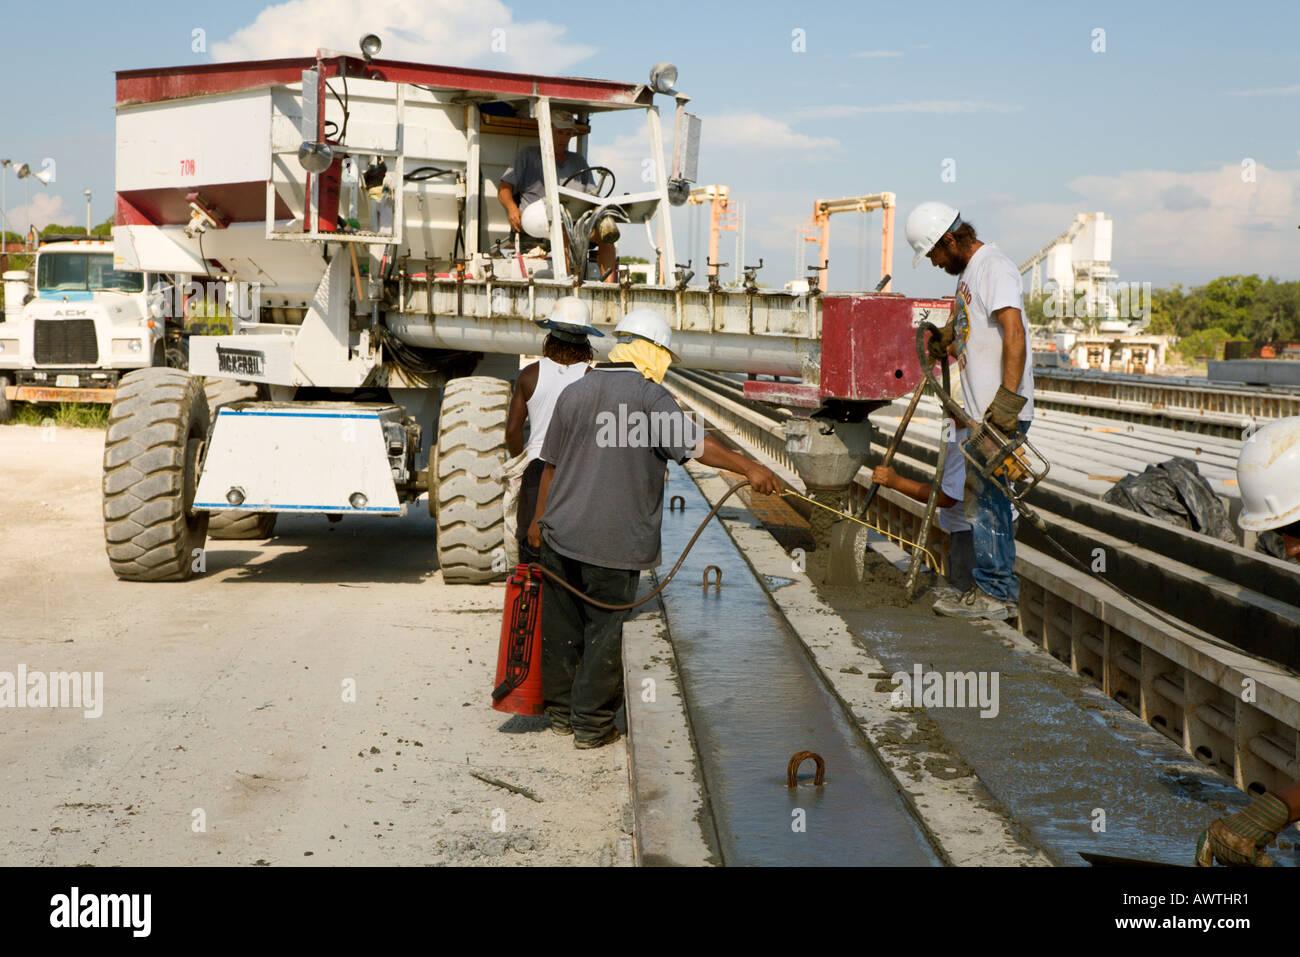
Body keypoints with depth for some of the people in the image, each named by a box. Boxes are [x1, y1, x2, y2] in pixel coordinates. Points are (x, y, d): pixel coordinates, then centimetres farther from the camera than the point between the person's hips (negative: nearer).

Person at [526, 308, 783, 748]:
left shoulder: (574, 392, 9)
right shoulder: (649, 397, -9)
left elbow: (550, 463, 14)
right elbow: (696, 444, -21)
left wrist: (540, 518, 23)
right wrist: (749, 467, -23)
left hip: (561, 532, 6)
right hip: (615, 542, -5)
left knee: (562, 626, 15)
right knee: (607, 629, 5)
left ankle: (561, 710, 26)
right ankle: (591, 724, 10)